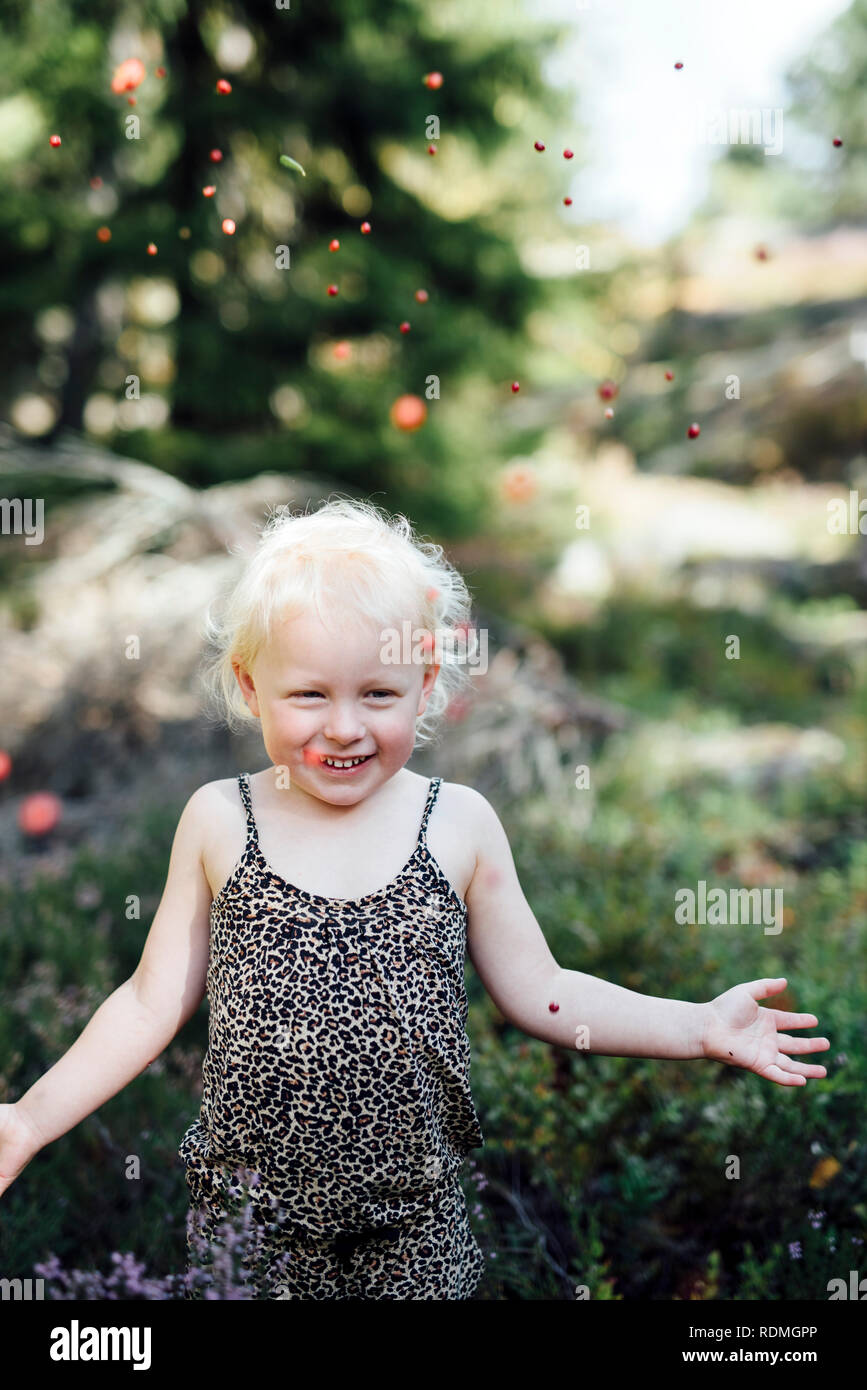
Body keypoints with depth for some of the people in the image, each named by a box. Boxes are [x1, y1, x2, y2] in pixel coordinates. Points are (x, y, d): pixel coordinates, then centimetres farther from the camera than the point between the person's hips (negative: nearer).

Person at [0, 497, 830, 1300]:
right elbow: (154, 1001, 2)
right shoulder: (219, 823, -5)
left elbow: (538, 993, 2)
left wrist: (701, 1027, -5)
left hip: (416, 1223, 0)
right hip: (250, 1213, 0)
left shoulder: (459, 824, -5)